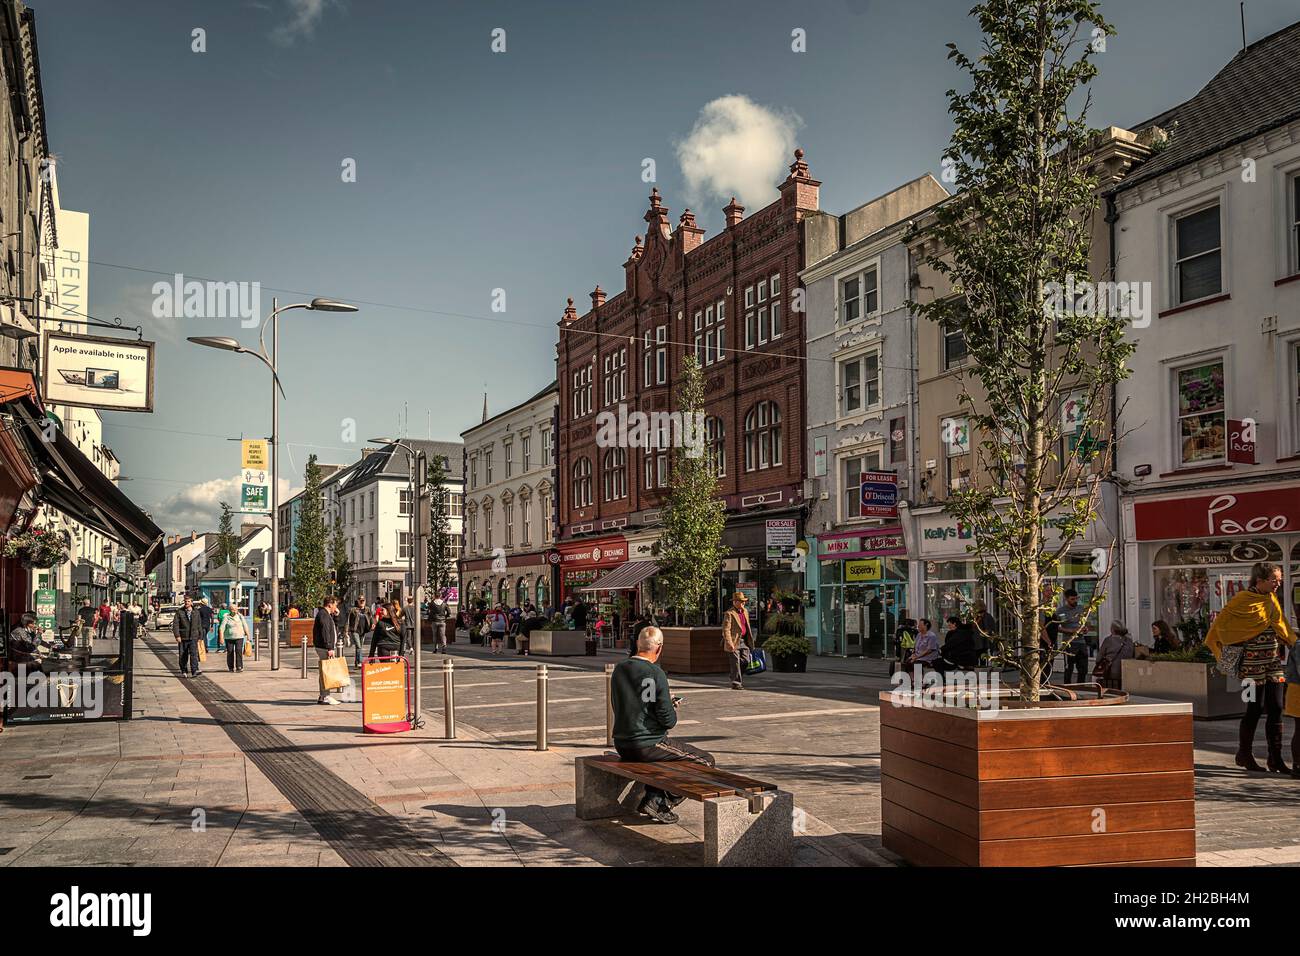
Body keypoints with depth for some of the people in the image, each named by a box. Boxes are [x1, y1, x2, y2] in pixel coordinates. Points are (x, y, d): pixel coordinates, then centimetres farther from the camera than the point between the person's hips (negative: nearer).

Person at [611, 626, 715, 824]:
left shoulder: (619, 669, 3)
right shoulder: (655, 674, -18)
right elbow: (668, 720, -19)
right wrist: (672, 708, 6)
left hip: (622, 744, 8)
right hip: (647, 745, -8)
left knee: (670, 747, 36)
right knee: (707, 761, 4)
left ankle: (652, 798, 21)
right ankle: (660, 802, 1)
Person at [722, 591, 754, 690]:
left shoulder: (745, 612, 14)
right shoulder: (730, 613, -11)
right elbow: (726, 629, -16)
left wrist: (750, 641, 20)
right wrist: (729, 643, -22)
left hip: (743, 641, 8)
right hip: (734, 641, -8)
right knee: (735, 663, -7)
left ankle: (739, 680, 25)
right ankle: (736, 683, -1)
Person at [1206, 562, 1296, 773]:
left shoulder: (1272, 600, 11)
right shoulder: (1242, 600, -12)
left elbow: (1281, 626, 22)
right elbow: (1220, 625, -8)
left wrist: (1294, 644, 17)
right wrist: (1230, 651, -3)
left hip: (1274, 663, 7)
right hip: (1253, 664, -7)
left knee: (1276, 709, 4)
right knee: (1255, 709, -1)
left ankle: (1275, 758, 9)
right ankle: (1244, 754, 13)